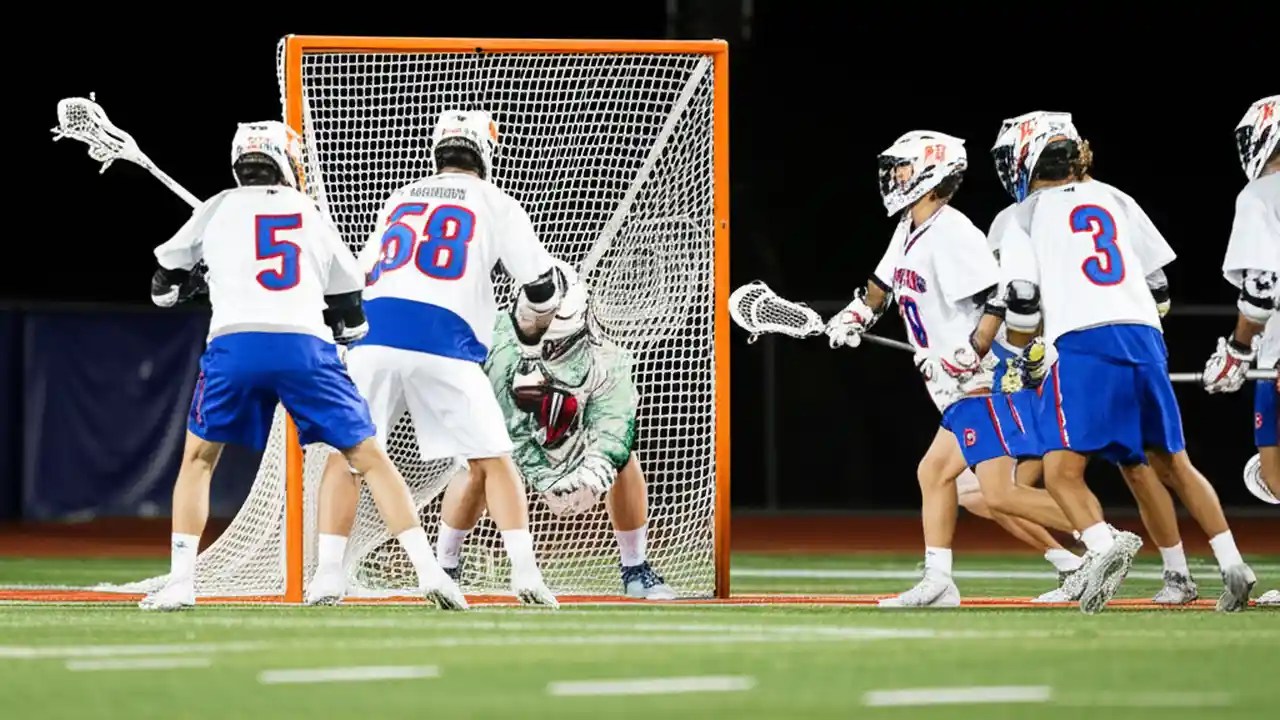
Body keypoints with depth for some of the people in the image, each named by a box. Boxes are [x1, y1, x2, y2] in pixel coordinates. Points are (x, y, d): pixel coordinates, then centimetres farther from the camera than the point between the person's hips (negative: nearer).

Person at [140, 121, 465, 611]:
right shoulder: (313, 216, 23)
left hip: (234, 345, 0)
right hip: (306, 346, 0)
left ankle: (180, 582, 9)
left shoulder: (219, 208, 20)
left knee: (198, 458, 20)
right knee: (369, 458, 8)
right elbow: (352, 320, 27)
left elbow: (165, 289, 30)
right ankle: (429, 571, -2)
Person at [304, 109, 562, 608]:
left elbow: (361, 274, 31)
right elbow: (544, 285, 10)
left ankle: (328, 575, -1)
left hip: (374, 339, 2)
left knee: (344, 456, 10)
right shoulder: (495, 204, 12)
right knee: (493, 461, 7)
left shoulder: (400, 199, 24)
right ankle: (525, 572, -5)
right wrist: (534, 320, 31)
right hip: (444, 349, -2)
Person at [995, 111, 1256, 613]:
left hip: (1083, 345, -5)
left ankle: (1103, 547, -33)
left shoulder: (1026, 217, 11)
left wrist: (1018, 355, 21)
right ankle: (1232, 566, 6)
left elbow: (1022, 303, 4)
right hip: (1144, 337, 5)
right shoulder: (1115, 200, 23)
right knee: (1174, 464, 15)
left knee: (1062, 473, -7)